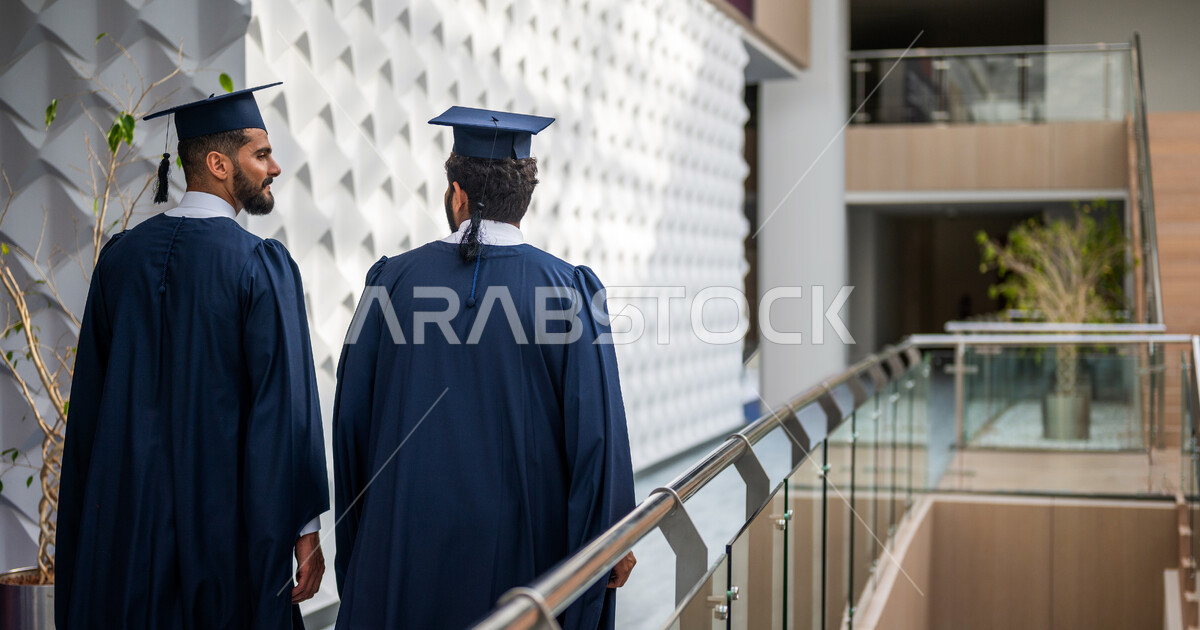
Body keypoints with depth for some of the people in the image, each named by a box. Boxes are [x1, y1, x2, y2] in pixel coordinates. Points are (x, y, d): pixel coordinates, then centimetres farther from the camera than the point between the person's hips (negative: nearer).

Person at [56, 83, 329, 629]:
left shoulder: (121, 255, 3)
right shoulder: (261, 265, -12)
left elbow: (89, 394, 9)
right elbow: (285, 404, -14)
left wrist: (92, 511, 19)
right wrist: (305, 528, -9)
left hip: (126, 513, 5)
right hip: (226, 511, -5)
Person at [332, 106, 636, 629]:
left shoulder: (393, 281, -3)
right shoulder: (568, 290, -8)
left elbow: (351, 417, 3)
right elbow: (596, 429, -10)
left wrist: (355, 528, 14)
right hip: (521, 545, -1)